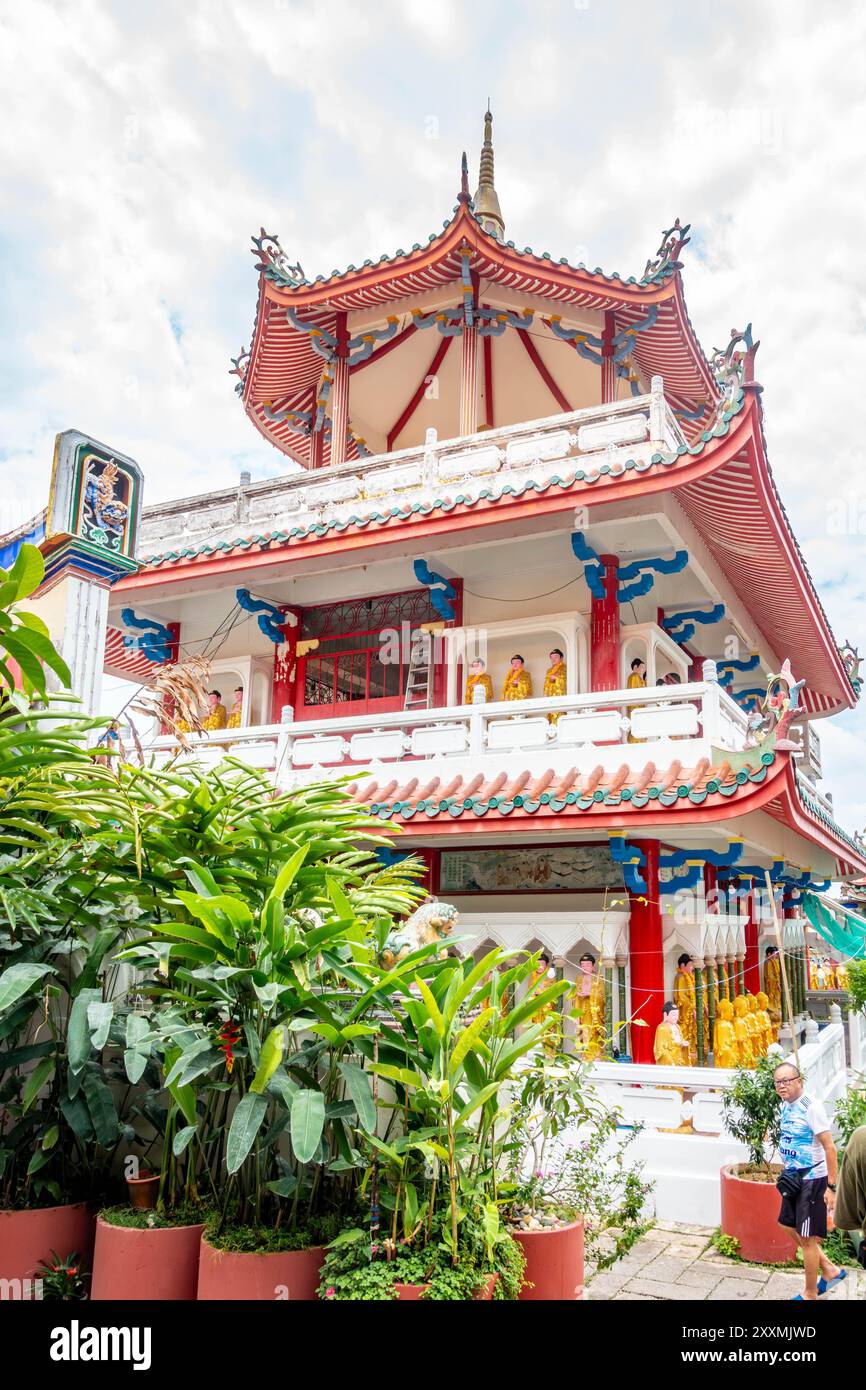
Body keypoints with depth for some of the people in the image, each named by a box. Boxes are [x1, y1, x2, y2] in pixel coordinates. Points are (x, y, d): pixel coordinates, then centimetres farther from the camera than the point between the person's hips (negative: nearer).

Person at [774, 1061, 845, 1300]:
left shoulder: (811, 1107, -21)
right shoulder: (786, 1106, 3)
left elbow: (829, 1147, -20)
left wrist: (831, 1187, -20)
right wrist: (788, 1172, 15)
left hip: (813, 1179, -8)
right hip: (795, 1178, 8)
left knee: (806, 1237, 3)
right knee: (791, 1227, 18)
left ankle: (810, 1295, 20)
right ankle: (830, 1270, 34)